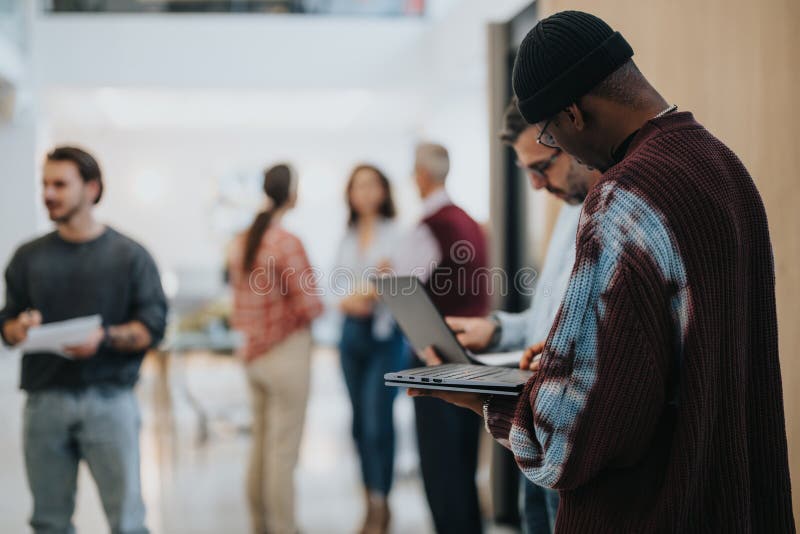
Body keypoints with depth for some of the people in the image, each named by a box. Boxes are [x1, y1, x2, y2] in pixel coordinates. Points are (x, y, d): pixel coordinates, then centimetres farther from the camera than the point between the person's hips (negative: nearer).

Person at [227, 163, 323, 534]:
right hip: (287, 353, -8)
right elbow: (309, 306, -17)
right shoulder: (287, 243, -18)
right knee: (283, 452, -1)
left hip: (252, 353, 8)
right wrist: (318, 302, 3)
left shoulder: (240, 242, 6)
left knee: (259, 446, 16)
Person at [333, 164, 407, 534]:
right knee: (360, 422, 9)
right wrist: (348, 300, -6)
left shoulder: (395, 234, -5)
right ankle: (371, 504, 19)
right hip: (353, 331, 6)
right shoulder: (347, 238, 14)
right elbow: (340, 281, 14)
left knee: (377, 422, -10)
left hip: (384, 333, -6)